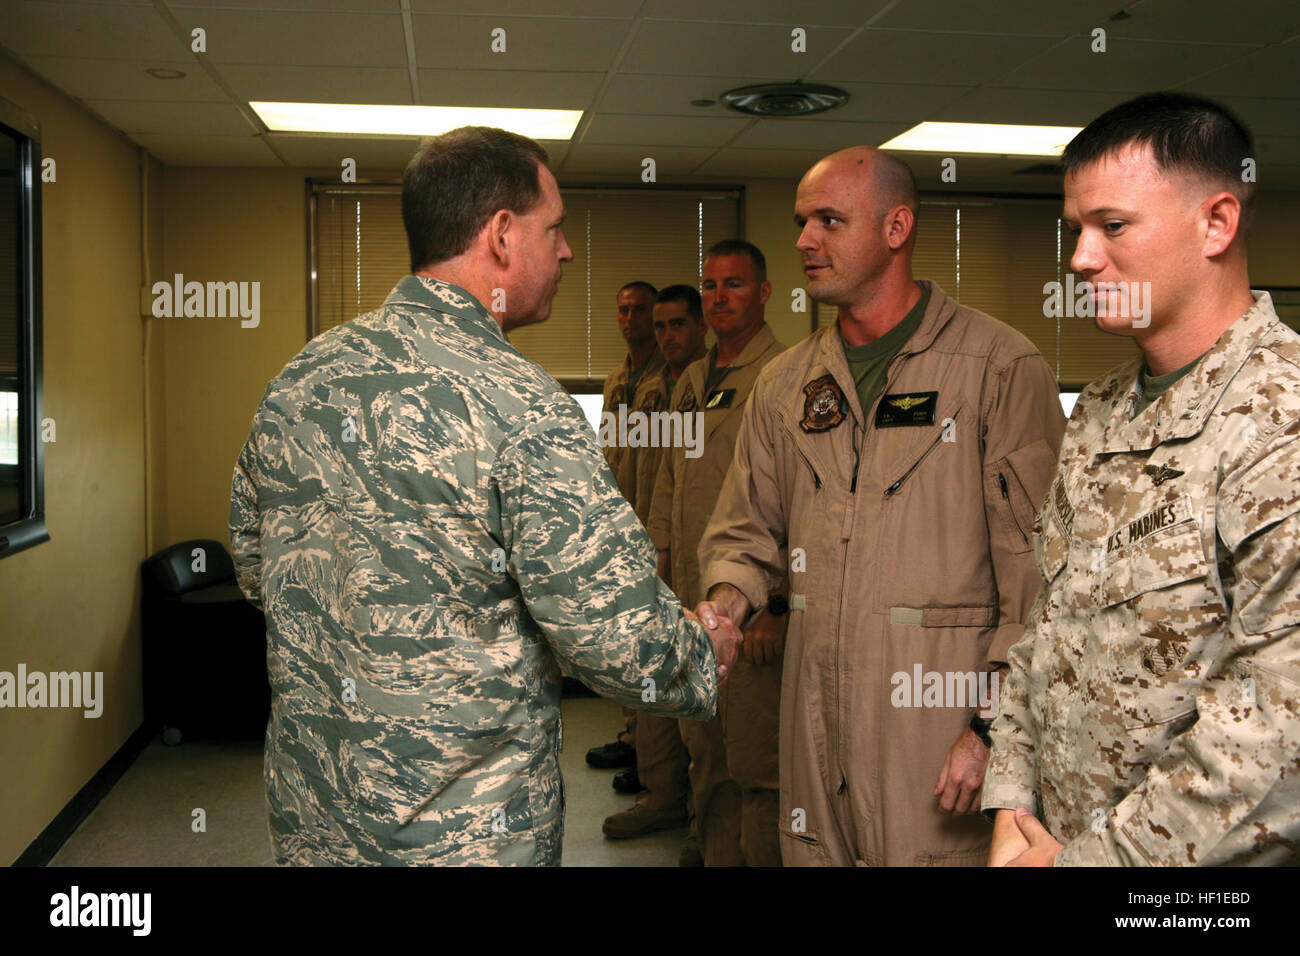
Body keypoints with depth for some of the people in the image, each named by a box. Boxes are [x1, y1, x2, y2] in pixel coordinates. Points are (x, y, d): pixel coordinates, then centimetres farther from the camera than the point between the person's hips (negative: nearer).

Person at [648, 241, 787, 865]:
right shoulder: (692, 380, 15)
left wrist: (776, 604, -18)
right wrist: (659, 574, 18)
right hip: (690, 602, 8)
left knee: (756, 767, -1)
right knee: (707, 761, 16)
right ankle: (716, 858, 28)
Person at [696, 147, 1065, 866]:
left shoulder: (1001, 367, -5)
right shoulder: (784, 383, 11)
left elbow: (1038, 570, -9)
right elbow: (748, 530, 18)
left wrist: (996, 725, -14)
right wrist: (724, 604, -4)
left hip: (945, 727, -4)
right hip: (816, 731, 5)